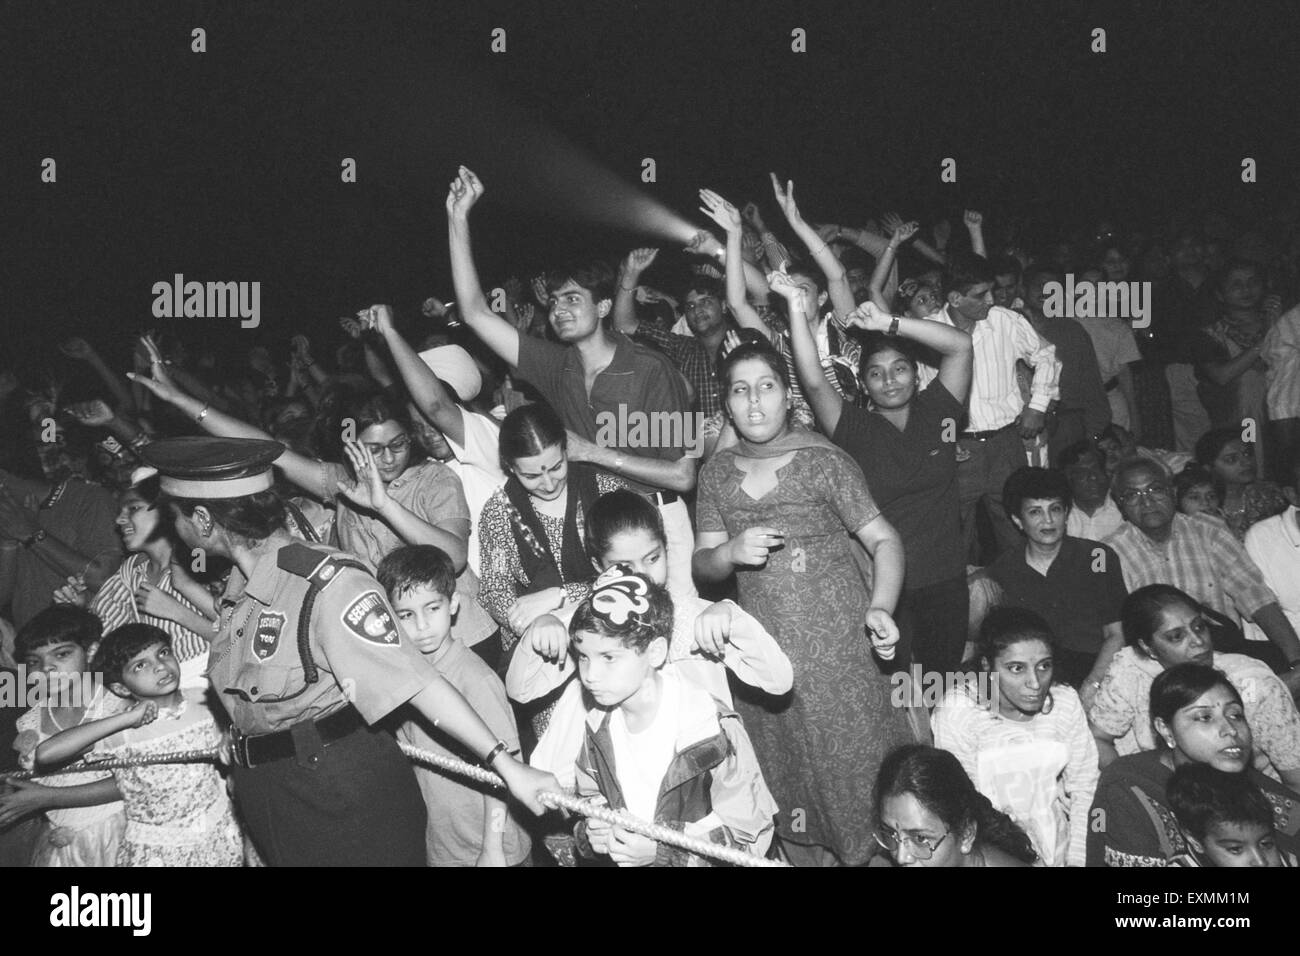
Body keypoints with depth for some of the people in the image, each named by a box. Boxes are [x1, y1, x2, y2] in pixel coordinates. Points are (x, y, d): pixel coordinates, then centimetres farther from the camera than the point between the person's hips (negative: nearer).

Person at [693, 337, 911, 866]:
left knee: (852, 765, -1)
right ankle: (804, 857, 29)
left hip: (837, 647, -4)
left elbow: (884, 539, -6)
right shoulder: (718, 472, 6)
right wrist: (732, 552, -14)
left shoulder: (824, 461, -6)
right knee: (786, 782, 12)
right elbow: (702, 564, 9)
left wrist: (881, 608, -22)